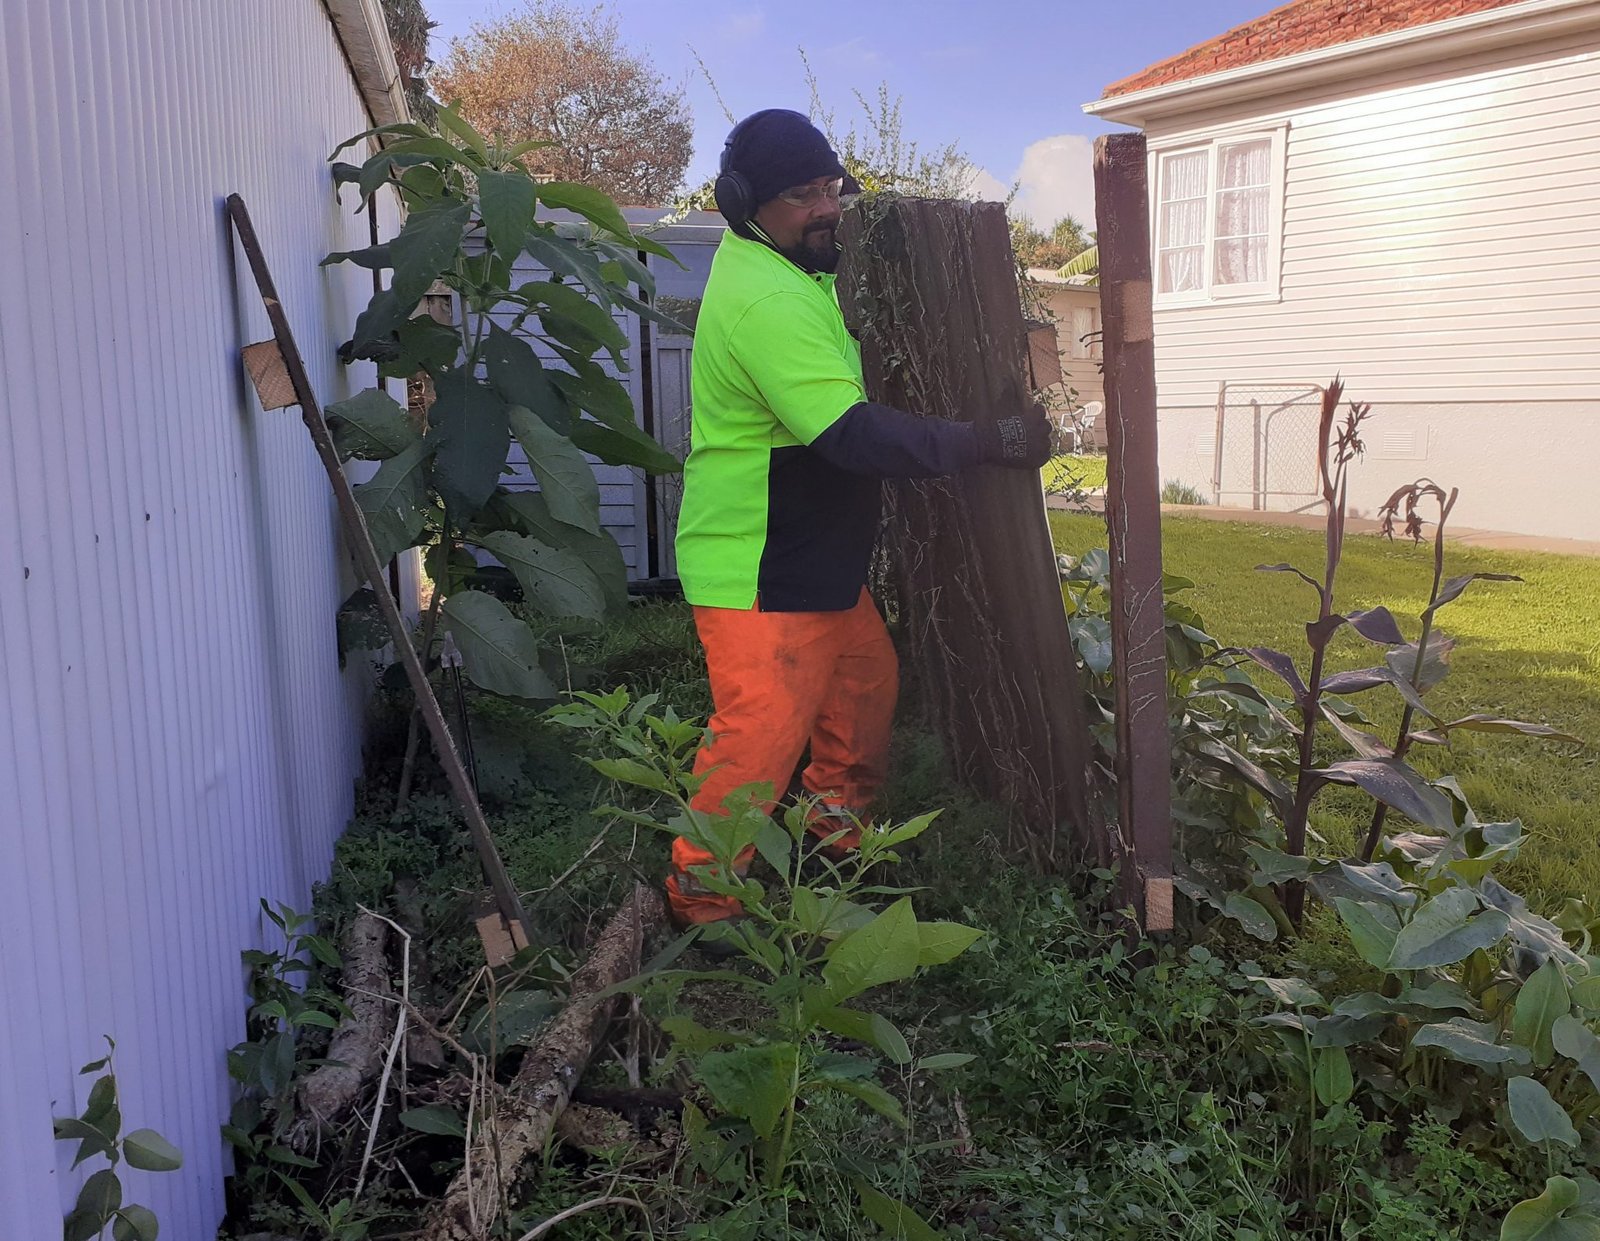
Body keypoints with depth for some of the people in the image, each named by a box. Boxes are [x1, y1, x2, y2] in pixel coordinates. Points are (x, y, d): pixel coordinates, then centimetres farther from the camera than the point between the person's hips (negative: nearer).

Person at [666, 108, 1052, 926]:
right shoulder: (766, 299, -25)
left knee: (865, 682, 21)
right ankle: (701, 895, 12)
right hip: (755, 575, -11)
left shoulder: (783, 274, 11)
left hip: (817, 559, 11)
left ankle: (837, 825, 41)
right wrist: (991, 443, -28)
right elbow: (853, 435, -31)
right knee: (763, 734, -6)